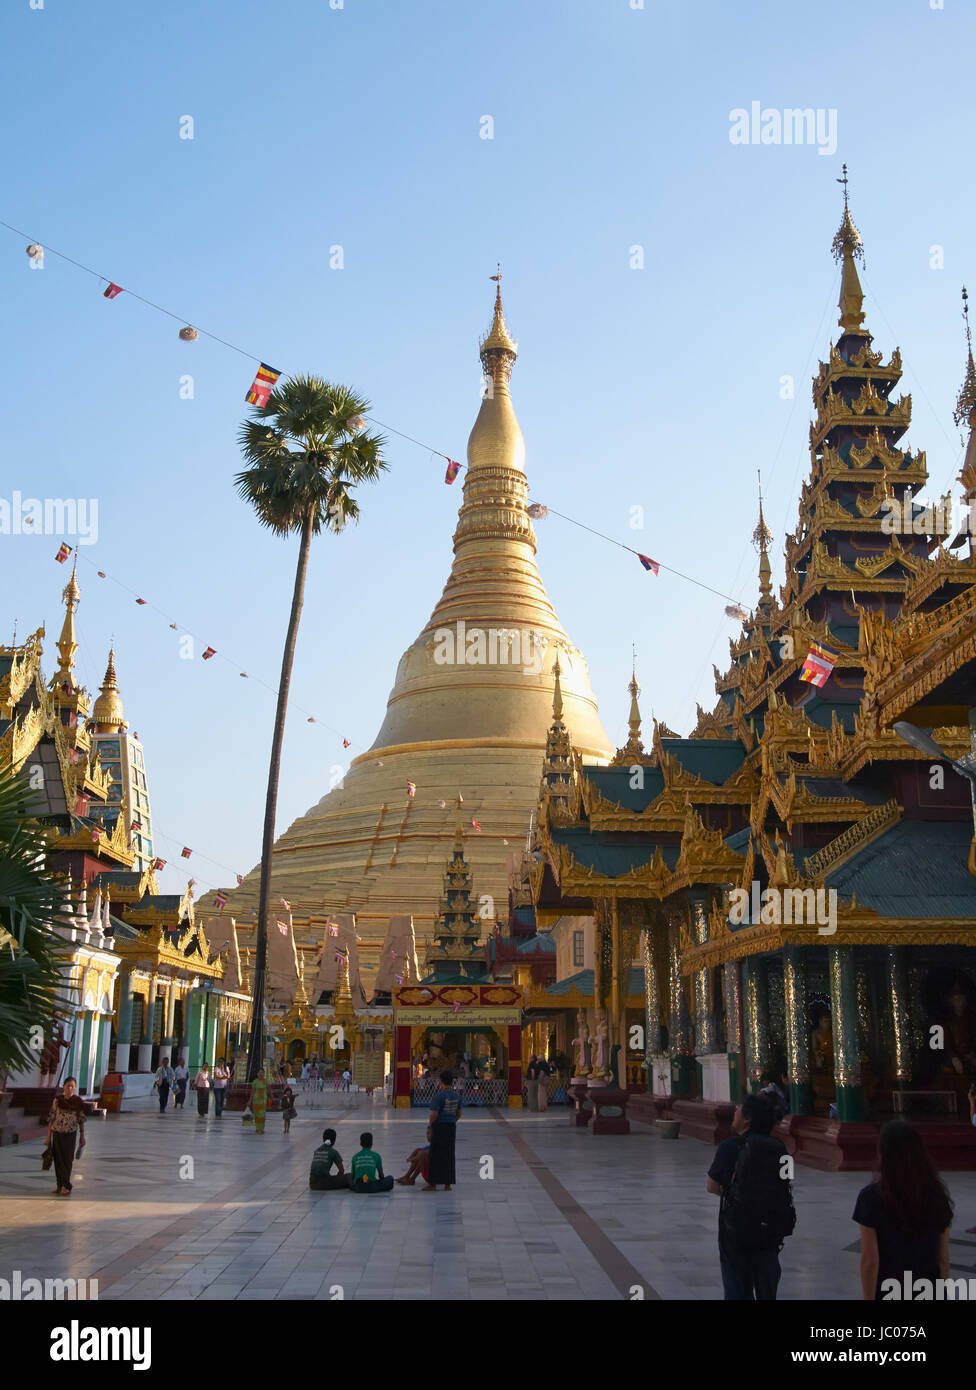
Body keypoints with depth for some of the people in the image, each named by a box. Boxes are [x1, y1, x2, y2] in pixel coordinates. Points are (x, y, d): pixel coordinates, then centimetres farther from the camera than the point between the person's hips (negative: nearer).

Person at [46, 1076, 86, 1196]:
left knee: (67, 1160, -5)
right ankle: (61, 1185, 15)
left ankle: (65, 1186, -3)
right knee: (58, 1160, 5)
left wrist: (82, 1136, 1)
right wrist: (48, 1136, 2)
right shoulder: (57, 1100, 0)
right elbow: (51, 1118, 3)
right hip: (57, 1133, 2)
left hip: (70, 1134, -2)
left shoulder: (78, 1102, -2)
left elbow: (81, 1119, 2)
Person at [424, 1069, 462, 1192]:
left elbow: (434, 1114, -18)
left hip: (439, 1127, -6)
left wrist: (430, 1128, -5)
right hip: (452, 1127, 6)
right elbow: (458, 1113, 13)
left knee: (435, 1156, 3)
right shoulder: (456, 1096, 5)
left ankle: (433, 1184, 8)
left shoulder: (439, 1096, -15)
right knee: (449, 1156, 12)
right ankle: (448, 1184, 15)